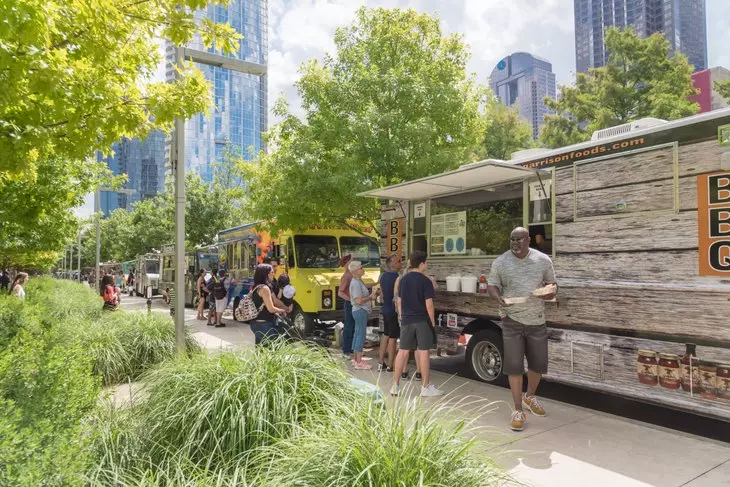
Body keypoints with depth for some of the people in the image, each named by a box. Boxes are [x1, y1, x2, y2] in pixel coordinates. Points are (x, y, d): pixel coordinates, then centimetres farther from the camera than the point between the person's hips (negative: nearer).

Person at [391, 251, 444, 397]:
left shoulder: (403, 280, 7)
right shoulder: (425, 281, -10)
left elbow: (399, 301, 11)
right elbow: (429, 304, -12)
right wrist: (433, 321, -3)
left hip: (406, 321, 5)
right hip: (422, 321, -5)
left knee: (403, 351, 9)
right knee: (424, 352, 1)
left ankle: (395, 385, 12)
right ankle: (426, 387, 8)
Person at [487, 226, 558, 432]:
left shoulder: (543, 260, 0)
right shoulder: (500, 262, -4)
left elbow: (552, 283, 10)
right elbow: (492, 285, 2)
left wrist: (551, 292, -15)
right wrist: (498, 298, -21)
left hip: (537, 320, 2)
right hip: (512, 320, -2)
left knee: (539, 363, 14)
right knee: (514, 366, -2)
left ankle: (530, 396, 42)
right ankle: (518, 410, 11)